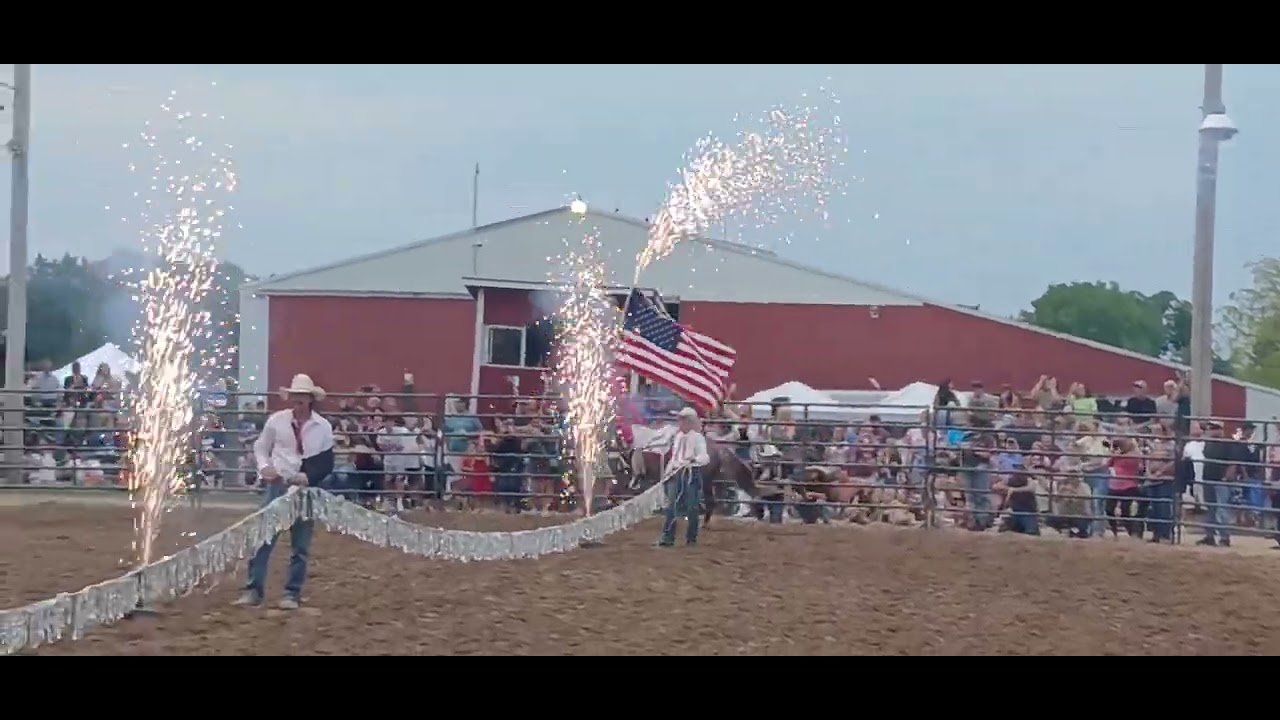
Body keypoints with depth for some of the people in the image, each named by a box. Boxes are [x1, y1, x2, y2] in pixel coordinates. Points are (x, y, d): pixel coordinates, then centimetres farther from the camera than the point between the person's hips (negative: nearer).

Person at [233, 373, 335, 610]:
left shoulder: (323, 427, -1)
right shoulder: (276, 420, 0)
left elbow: (327, 463, 1)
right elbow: (260, 447, 11)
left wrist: (308, 477, -16)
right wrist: (264, 467, -8)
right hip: (277, 485, 0)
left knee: (300, 546, 5)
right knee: (262, 538, -2)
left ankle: (292, 594, 13)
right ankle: (253, 590, 4)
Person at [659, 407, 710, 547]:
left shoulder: (698, 438, -7)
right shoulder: (677, 437, 13)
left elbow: (705, 457, -18)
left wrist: (695, 459, -37)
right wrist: (669, 470, 22)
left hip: (692, 473, -5)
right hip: (676, 473, 5)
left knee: (691, 507, 0)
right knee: (671, 506, -4)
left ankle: (691, 538, 12)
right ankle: (667, 538, -5)